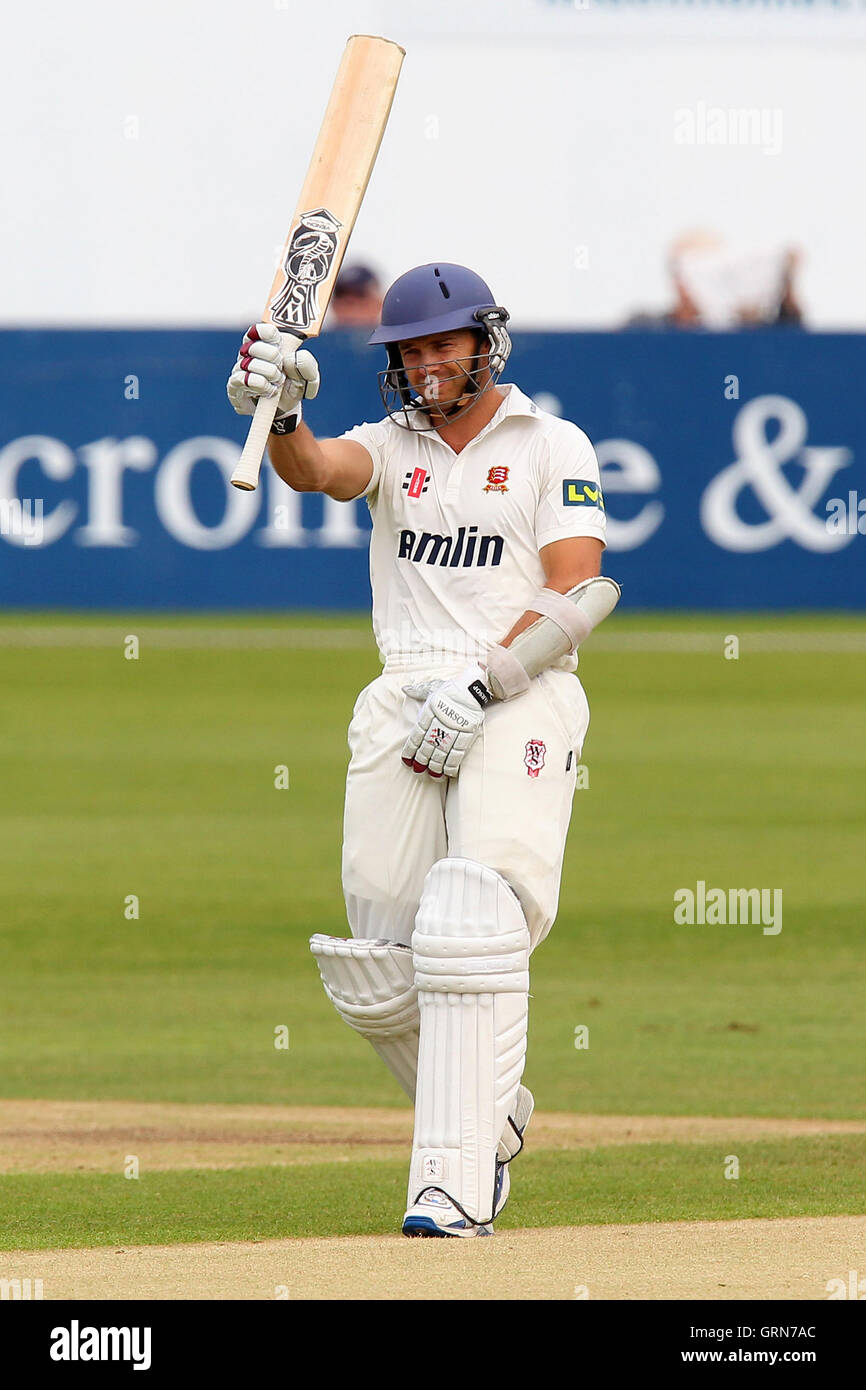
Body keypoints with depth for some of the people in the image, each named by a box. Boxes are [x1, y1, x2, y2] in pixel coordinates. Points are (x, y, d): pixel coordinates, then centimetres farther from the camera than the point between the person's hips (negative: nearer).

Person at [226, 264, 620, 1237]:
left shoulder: (553, 447, 6)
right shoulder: (392, 446, 16)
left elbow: (575, 593, -6)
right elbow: (318, 469, -8)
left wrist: (481, 685, -17)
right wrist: (280, 416, -31)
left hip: (521, 694, -4)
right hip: (403, 700, 4)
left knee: (474, 921, -22)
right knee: (375, 969, -1)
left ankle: (456, 1183, -26)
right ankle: (491, 1117, 24)